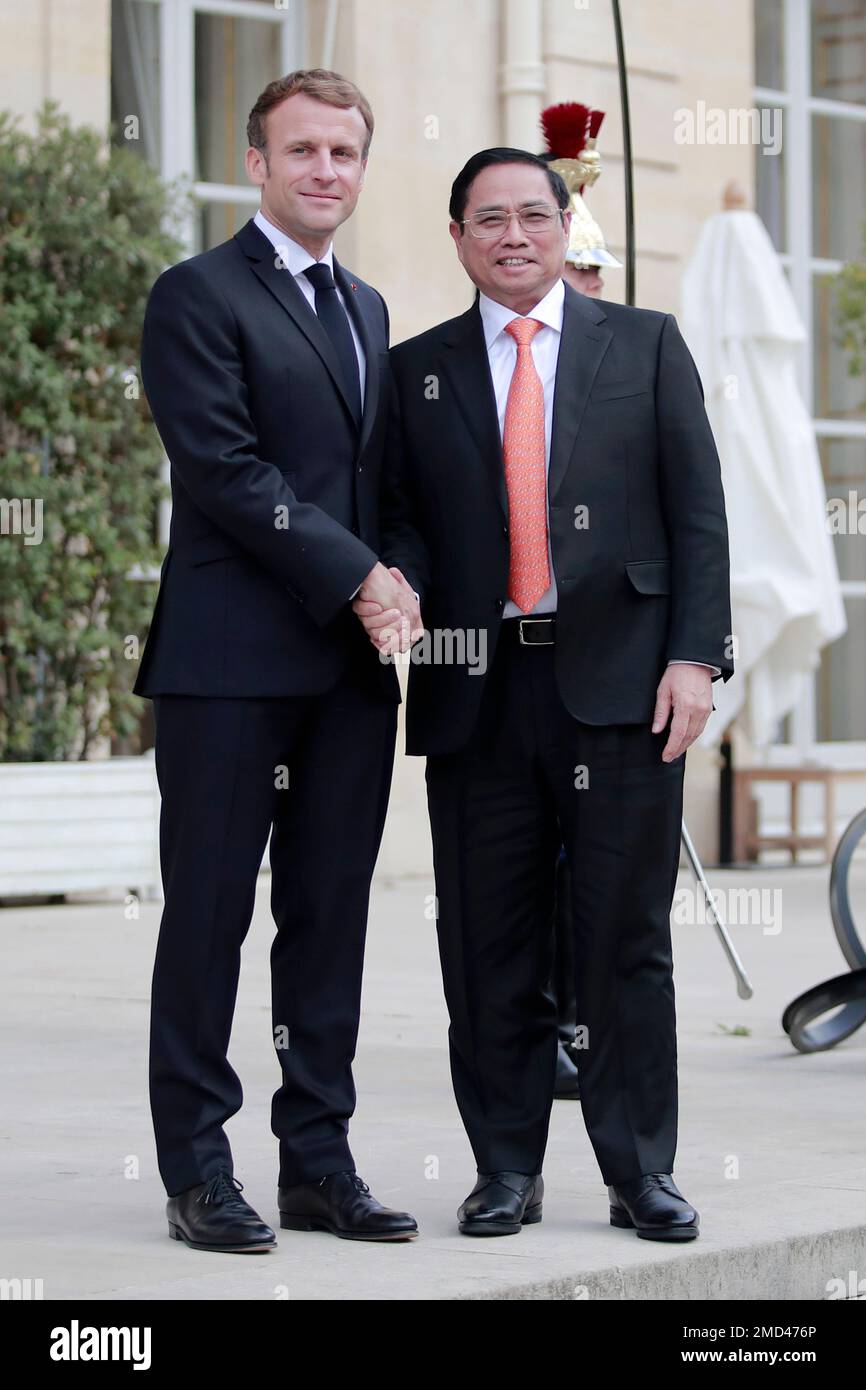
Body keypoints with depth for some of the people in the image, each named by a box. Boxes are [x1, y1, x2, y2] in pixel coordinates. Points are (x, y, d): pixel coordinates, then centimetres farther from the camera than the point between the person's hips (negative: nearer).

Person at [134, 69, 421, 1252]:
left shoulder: (368, 310, 19)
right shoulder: (198, 297, -4)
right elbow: (227, 471, -13)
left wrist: (394, 592, 4)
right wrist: (361, 577, -14)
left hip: (351, 661, 7)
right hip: (234, 657, -7)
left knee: (332, 913, 7)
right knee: (209, 915, -2)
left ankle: (319, 1161, 13)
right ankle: (197, 1172, 3)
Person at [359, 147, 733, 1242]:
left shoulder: (645, 345, 10)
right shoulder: (417, 370, 13)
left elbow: (696, 507, 5)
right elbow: (400, 517, 12)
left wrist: (694, 656, -5)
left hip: (618, 682, -1)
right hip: (476, 692, 2)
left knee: (626, 937, 1)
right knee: (489, 944, 3)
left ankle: (640, 1172, 8)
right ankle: (506, 1170, 13)